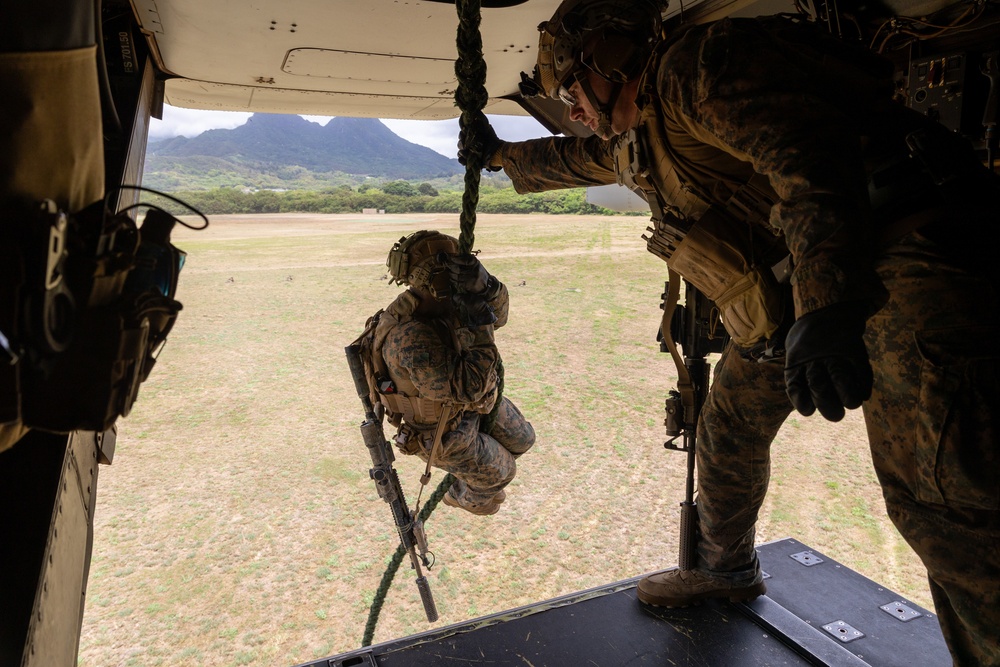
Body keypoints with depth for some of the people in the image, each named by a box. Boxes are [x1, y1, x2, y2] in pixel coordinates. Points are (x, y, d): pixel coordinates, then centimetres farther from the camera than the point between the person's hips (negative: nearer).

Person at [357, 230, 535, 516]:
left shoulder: (437, 299, -17)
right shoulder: (410, 337, -42)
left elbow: (498, 317, -10)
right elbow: (468, 388, -40)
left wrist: (486, 288, -32)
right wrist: (478, 327, -42)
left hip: (470, 403, 7)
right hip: (443, 433, -7)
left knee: (520, 440, 24)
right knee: (498, 471, 18)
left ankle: (477, 484, 52)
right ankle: (465, 496, 52)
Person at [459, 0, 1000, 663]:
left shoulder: (696, 63, -13)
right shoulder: (631, 144, 17)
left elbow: (808, 150, -28)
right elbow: (574, 160, 40)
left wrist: (830, 305, -40)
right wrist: (501, 153, 52)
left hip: (894, 245, -9)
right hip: (782, 286, 10)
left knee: (942, 490, -16)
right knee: (732, 427, 17)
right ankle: (727, 567, 37)